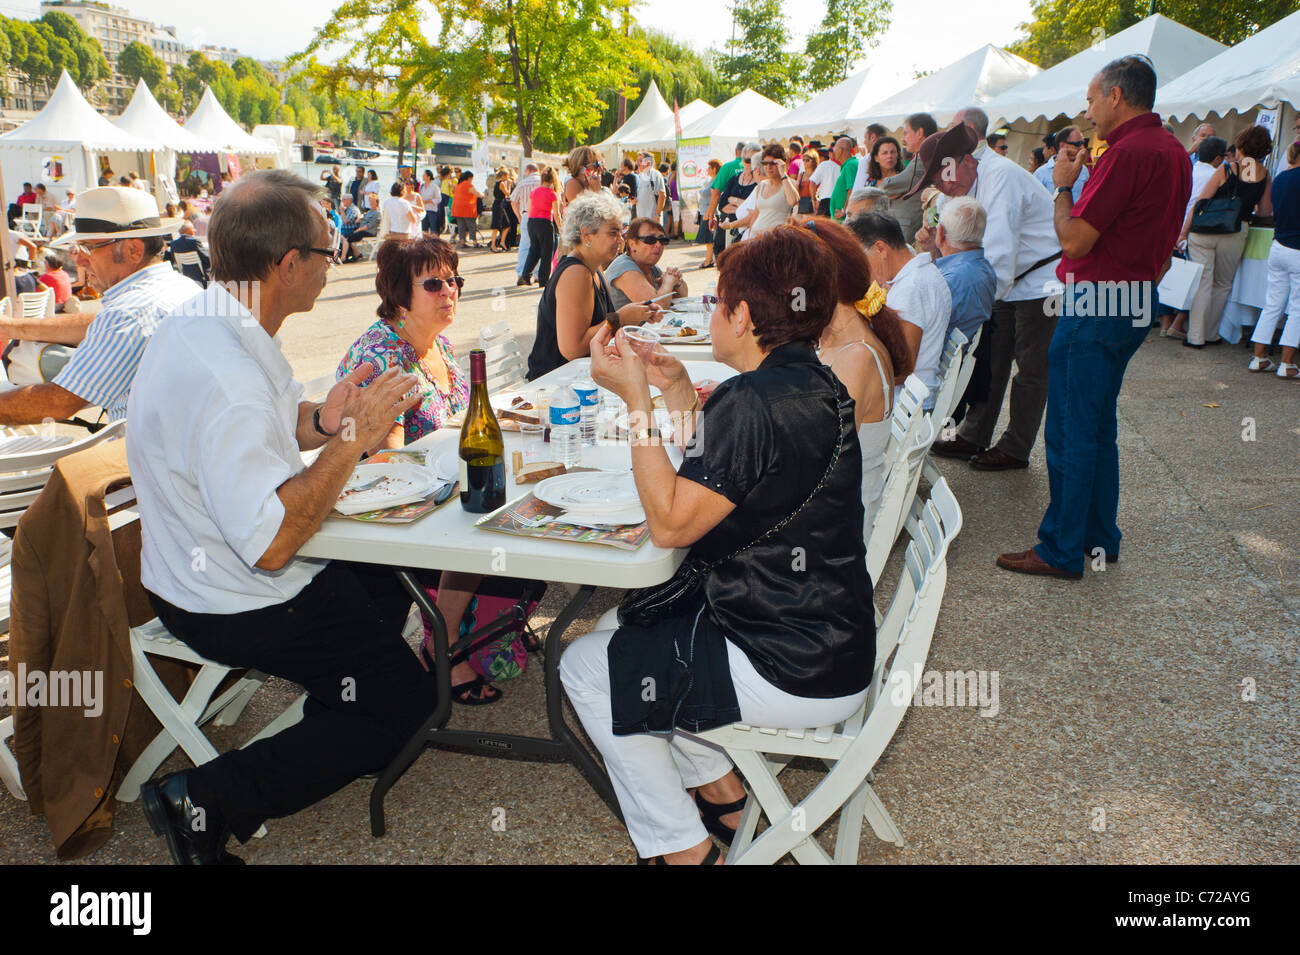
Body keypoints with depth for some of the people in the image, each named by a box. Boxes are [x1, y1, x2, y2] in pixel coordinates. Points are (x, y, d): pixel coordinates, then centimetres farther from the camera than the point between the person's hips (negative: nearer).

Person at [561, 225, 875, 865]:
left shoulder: (756, 400, -25)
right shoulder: (812, 383, 5)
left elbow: (670, 523, -21)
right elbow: (723, 488, 13)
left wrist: (637, 401, -18)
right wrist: (680, 393, 9)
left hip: (794, 677, -10)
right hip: (829, 640, 10)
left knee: (585, 668, 4)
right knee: (620, 627, 23)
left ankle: (685, 850, 16)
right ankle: (721, 794, 29)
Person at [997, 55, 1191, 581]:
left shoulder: (1128, 151, -18)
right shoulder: (1173, 151, 13)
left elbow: (1075, 240, -20)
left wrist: (1064, 185, -4)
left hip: (1096, 305, -10)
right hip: (1136, 302, 10)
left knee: (1071, 433, -2)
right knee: (1098, 426, 18)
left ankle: (1061, 550, 6)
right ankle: (1099, 537, 26)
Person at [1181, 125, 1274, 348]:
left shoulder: (1226, 169, -4)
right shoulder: (1265, 176, 4)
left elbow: (1200, 202, -7)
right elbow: (1266, 212, 12)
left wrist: (1184, 231, -2)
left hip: (1204, 231, -2)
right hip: (1235, 234, 2)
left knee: (1202, 284, 1)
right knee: (1222, 286, 17)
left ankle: (1195, 337, 1)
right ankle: (1211, 334, 23)